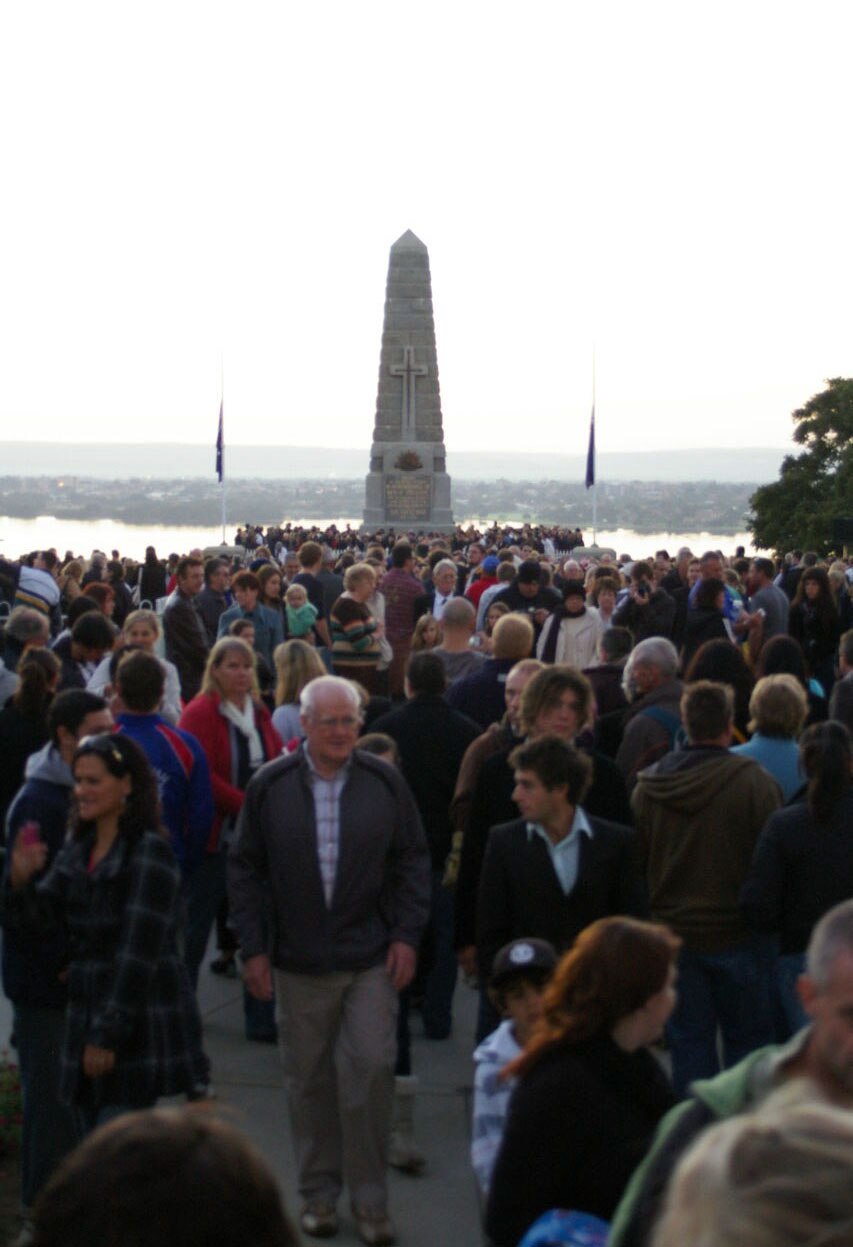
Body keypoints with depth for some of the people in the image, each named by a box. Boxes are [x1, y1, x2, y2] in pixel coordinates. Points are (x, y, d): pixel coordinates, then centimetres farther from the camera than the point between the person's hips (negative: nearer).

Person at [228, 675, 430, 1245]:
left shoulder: (385, 782, -1)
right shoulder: (270, 786, -2)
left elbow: (412, 861, 5)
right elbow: (245, 869, 3)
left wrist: (406, 935, -2)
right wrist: (253, 948, -1)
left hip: (371, 960, 0)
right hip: (299, 963, 1)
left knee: (371, 1070, -5)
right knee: (310, 1081, 10)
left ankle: (370, 1197, 10)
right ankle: (319, 1194, 25)